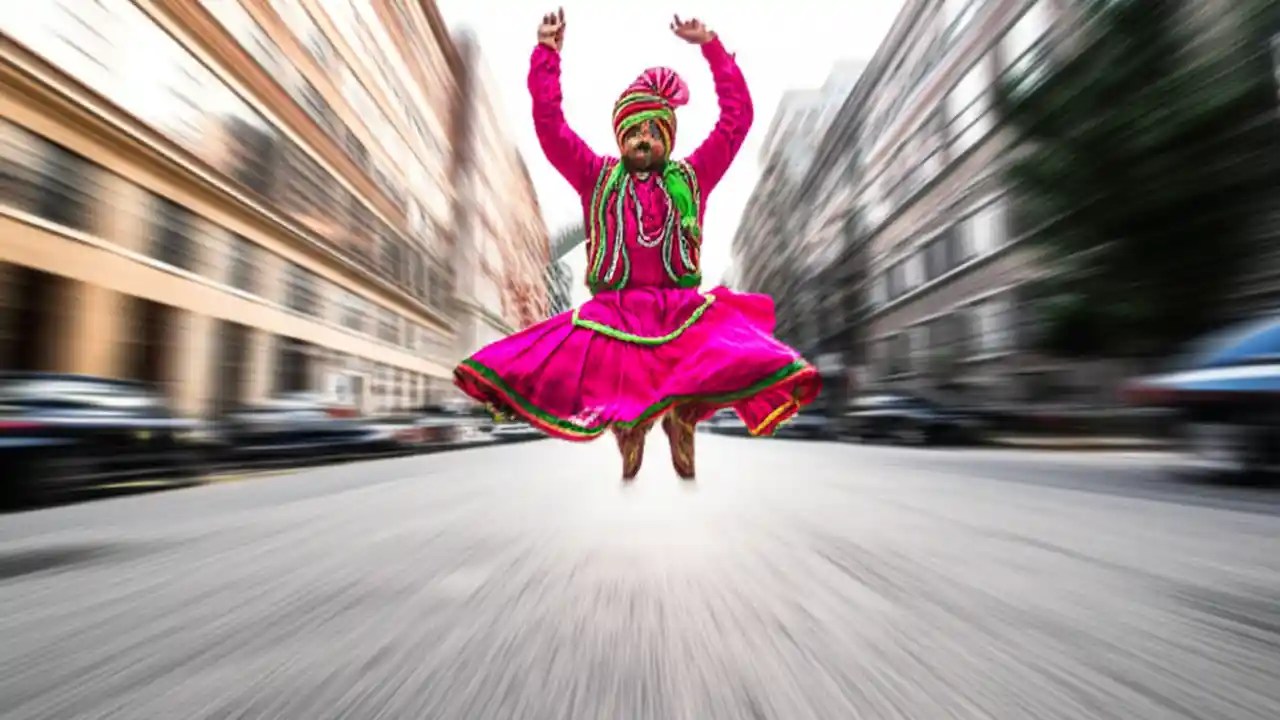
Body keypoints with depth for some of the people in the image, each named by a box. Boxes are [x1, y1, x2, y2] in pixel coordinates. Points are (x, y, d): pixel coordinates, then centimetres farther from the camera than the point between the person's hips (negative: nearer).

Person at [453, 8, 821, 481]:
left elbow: (738, 117, 12)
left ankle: (680, 421, 7)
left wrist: (710, 46, 11)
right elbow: (549, 124, 8)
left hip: (684, 313, 1)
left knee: (756, 364, -21)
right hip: (612, 316, 0)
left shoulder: (692, 177, 14)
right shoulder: (597, 177, 14)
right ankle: (628, 433, 14)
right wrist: (547, 51, 5)